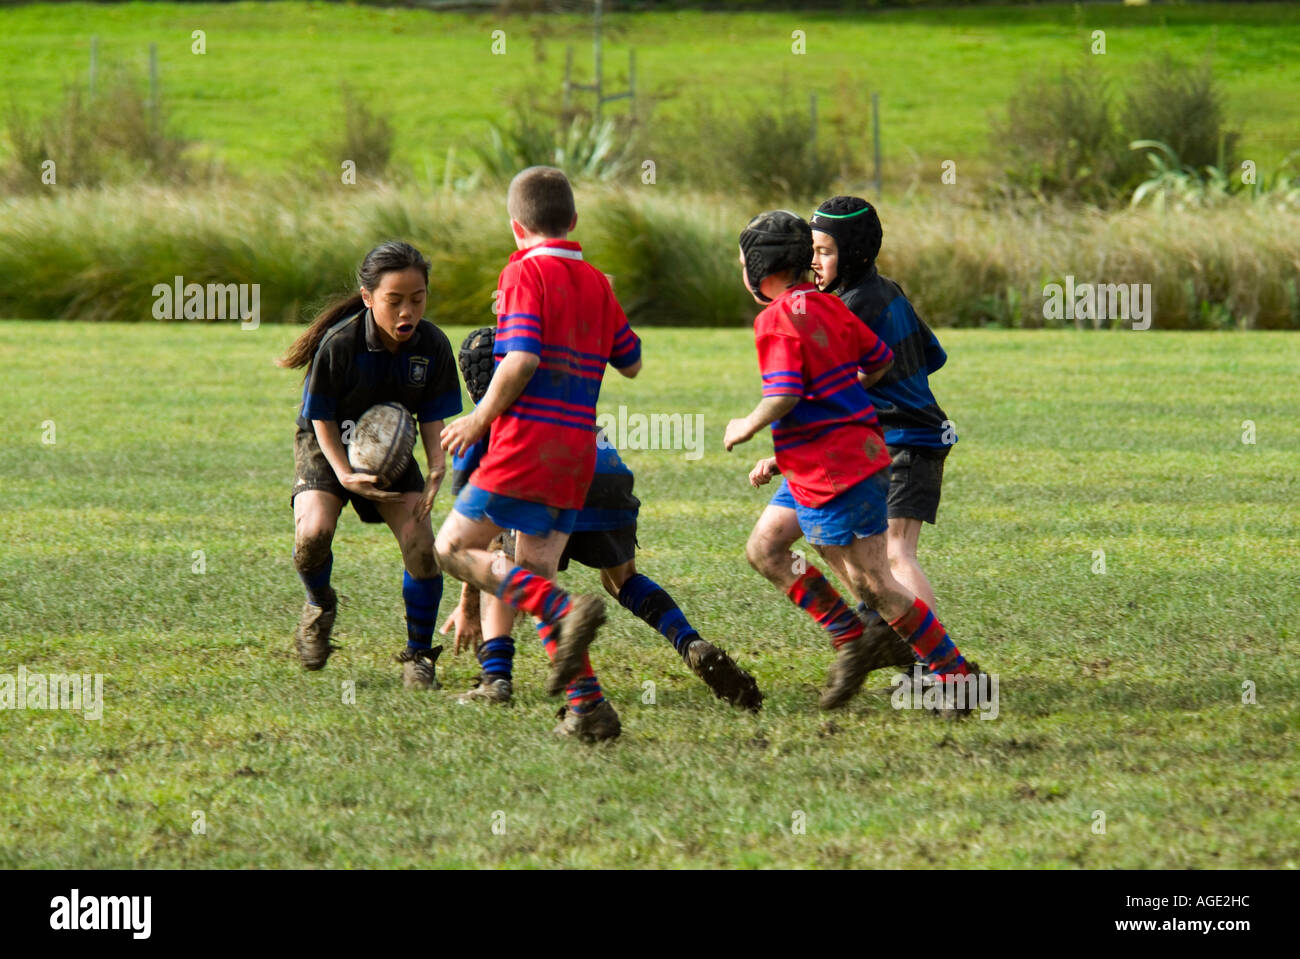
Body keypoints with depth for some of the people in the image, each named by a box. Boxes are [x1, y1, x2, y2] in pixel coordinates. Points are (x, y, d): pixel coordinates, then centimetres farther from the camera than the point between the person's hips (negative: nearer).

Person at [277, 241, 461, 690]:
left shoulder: (432, 344, -18)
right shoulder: (339, 344, -29)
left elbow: (432, 417, -5)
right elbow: (322, 418, -15)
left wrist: (437, 468, -24)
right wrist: (346, 475, -28)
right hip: (326, 447, -3)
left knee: (421, 544, -15)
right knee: (314, 531, -28)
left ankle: (418, 655, 6)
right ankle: (319, 604, 7)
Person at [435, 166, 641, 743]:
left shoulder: (526, 273, -7)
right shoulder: (596, 284, 14)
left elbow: (521, 360, -18)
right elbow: (631, 363, 22)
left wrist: (480, 419, -6)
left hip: (525, 448, -7)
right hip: (577, 456, 7)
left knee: (454, 548, 0)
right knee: (532, 577, 12)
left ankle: (564, 611, -20)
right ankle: (587, 706, 0)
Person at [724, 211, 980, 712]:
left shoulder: (778, 319, -16)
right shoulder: (826, 305, 11)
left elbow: (783, 397, -26)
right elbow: (879, 359, 20)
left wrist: (747, 426, -5)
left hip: (836, 472, -10)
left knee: (873, 583, -5)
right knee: (764, 548, 13)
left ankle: (958, 676, -1)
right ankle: (853, 638, 11)